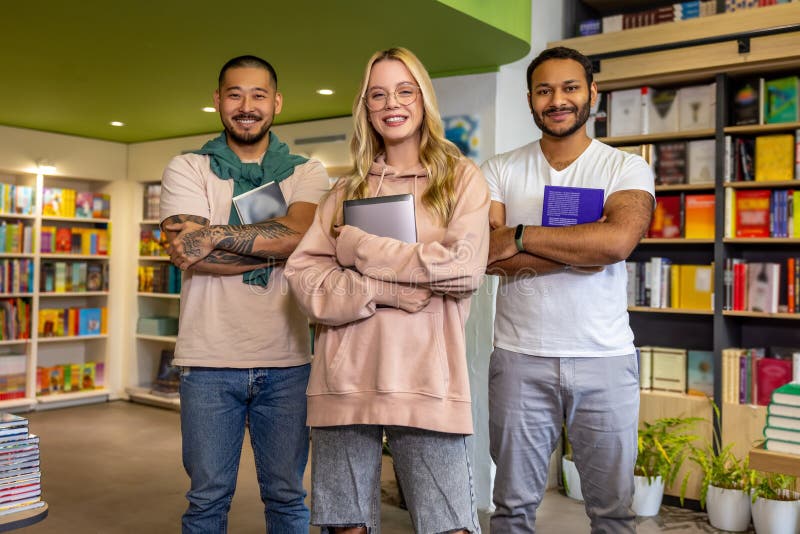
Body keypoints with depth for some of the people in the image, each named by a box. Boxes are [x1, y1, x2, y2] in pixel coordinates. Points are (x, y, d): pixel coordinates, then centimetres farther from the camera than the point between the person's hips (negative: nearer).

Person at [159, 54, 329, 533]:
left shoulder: (307, 173, 7)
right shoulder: (187, 169, 5)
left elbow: (299, 233, -13)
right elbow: (189, 254, -10)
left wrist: (217, 234, -14)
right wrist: (276, 247, -10)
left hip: (286, 362, 1)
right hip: (209, 360, 0)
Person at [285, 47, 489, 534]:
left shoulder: (462, 177, 7)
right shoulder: (347, 190, 15)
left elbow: (466, 268, -9)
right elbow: (303, 276, 3)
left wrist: (358, 246, -4)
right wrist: (385, 291, -13)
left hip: (426, 380, -2)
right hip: (344, 379, 3)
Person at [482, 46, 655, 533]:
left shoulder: (627, 169, 2)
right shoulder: (500, 171, 5)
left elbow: (619, 239, -18)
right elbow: (483, 254, -11)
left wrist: (519, 236, -14)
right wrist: (585, 249, -14)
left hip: (606, 360, 0)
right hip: (520, 358, 1)